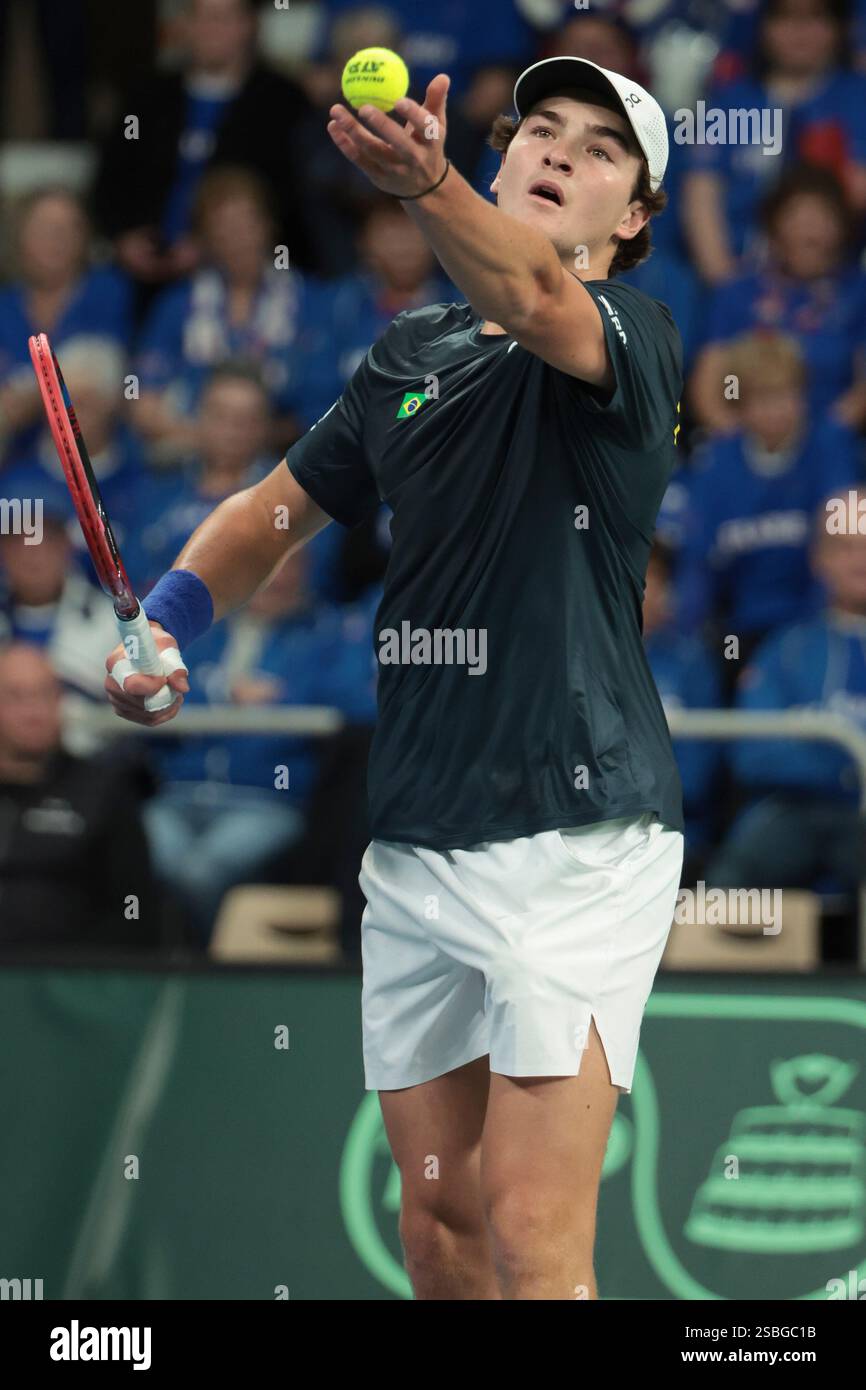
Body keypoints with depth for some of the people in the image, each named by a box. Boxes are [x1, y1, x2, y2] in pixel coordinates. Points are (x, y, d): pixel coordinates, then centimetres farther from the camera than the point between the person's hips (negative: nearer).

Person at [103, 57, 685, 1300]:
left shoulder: (632, 337, -6)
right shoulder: (409, 354, 15)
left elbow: (535, 298, -30)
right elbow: (279, 507, 25)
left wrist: (424, 182, -49)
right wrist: (170, 617, 5)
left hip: (575, 835, -7)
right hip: (413, 845, 7)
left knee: (532, 1232, -15)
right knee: (439, 1214, 12)